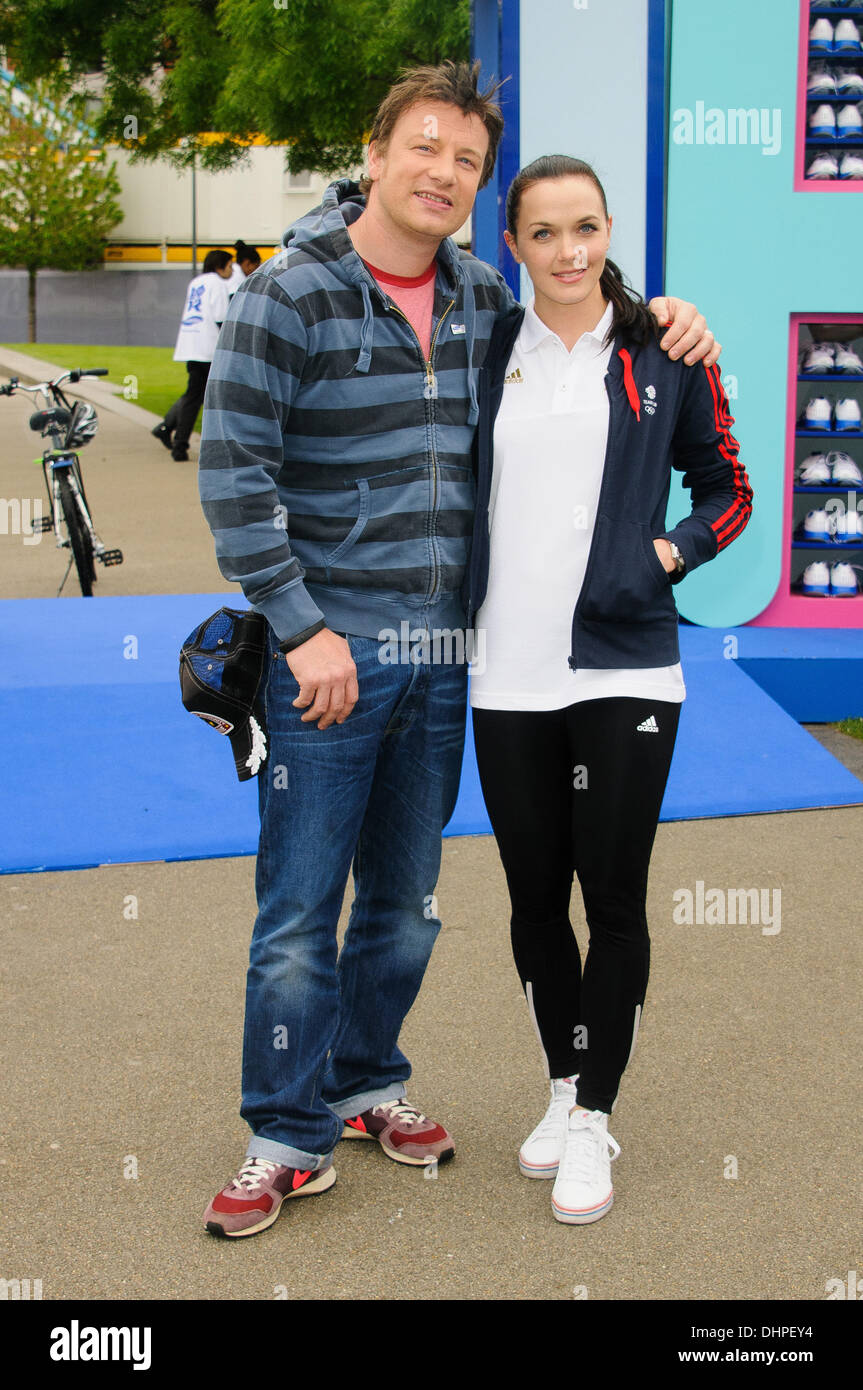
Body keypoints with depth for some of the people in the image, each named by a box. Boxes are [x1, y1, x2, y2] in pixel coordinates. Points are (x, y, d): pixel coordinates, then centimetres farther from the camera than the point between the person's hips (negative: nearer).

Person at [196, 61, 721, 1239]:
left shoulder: (484, 299, 8)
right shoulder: (289, 296, -8)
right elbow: (232, 474, -11)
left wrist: (660, 322, 6)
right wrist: (302, 629, -14)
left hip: (442, 656, 5)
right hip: (329, 652, -5)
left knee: (407, 900, 16)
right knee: (300, 907, 0)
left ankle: (364, 1084, 34)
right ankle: (290, 1139, 14)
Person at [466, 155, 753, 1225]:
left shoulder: (664, 353, 3)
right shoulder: (486, 353, 7)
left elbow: (728, 489, 11)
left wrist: (674, 552, -5)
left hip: (623, 667, -2)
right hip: (509, 674, 2)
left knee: (614, 897, 2)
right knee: (534, 893, 11)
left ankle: (595, 1118, 17)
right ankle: (563, 1085, 30)